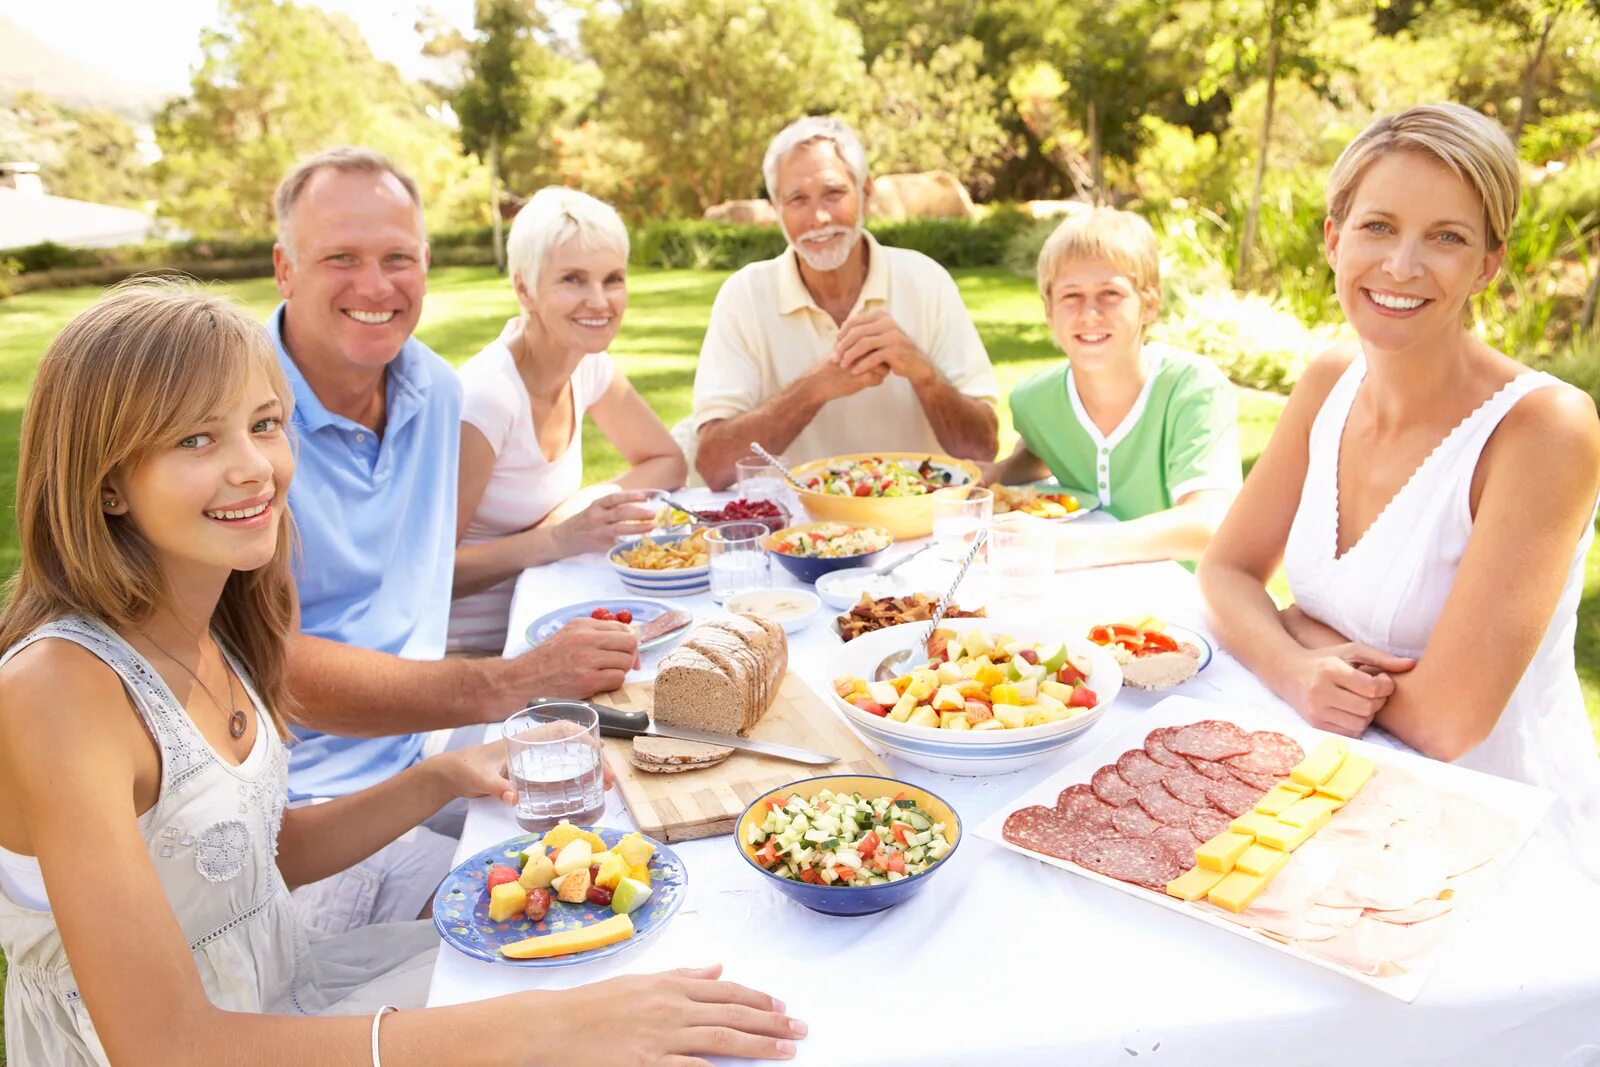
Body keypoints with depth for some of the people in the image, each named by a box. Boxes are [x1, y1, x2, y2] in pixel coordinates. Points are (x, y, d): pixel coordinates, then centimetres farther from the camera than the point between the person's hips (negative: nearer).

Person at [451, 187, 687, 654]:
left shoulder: (589, 366, -1)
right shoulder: (486, 395, -23)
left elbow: (668, 463, 10)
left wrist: (585, 507, -7)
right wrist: (556, 540, -30)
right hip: (472, 653, -7)